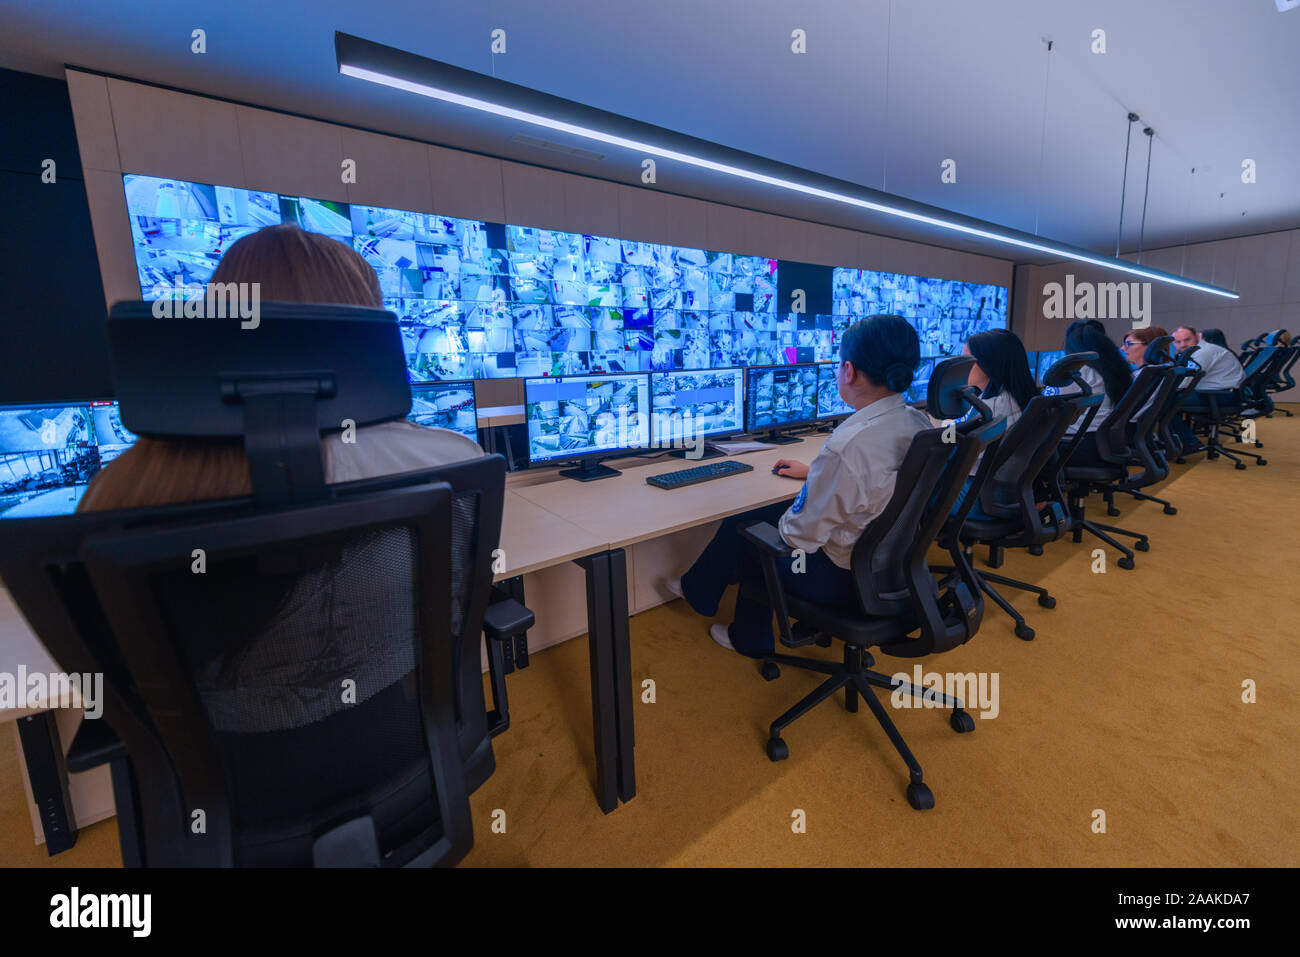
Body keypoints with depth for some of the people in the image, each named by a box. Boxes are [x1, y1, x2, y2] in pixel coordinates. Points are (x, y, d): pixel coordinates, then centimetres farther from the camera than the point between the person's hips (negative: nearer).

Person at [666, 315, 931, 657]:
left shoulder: (847, 444, -34)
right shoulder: (919, 422, -6)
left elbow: (801, 535, -24)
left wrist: (784, 522, -2)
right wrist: (815, 472, 20)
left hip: (843, 578, -8)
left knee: (740, 527, 12)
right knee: (764, 514, 21)